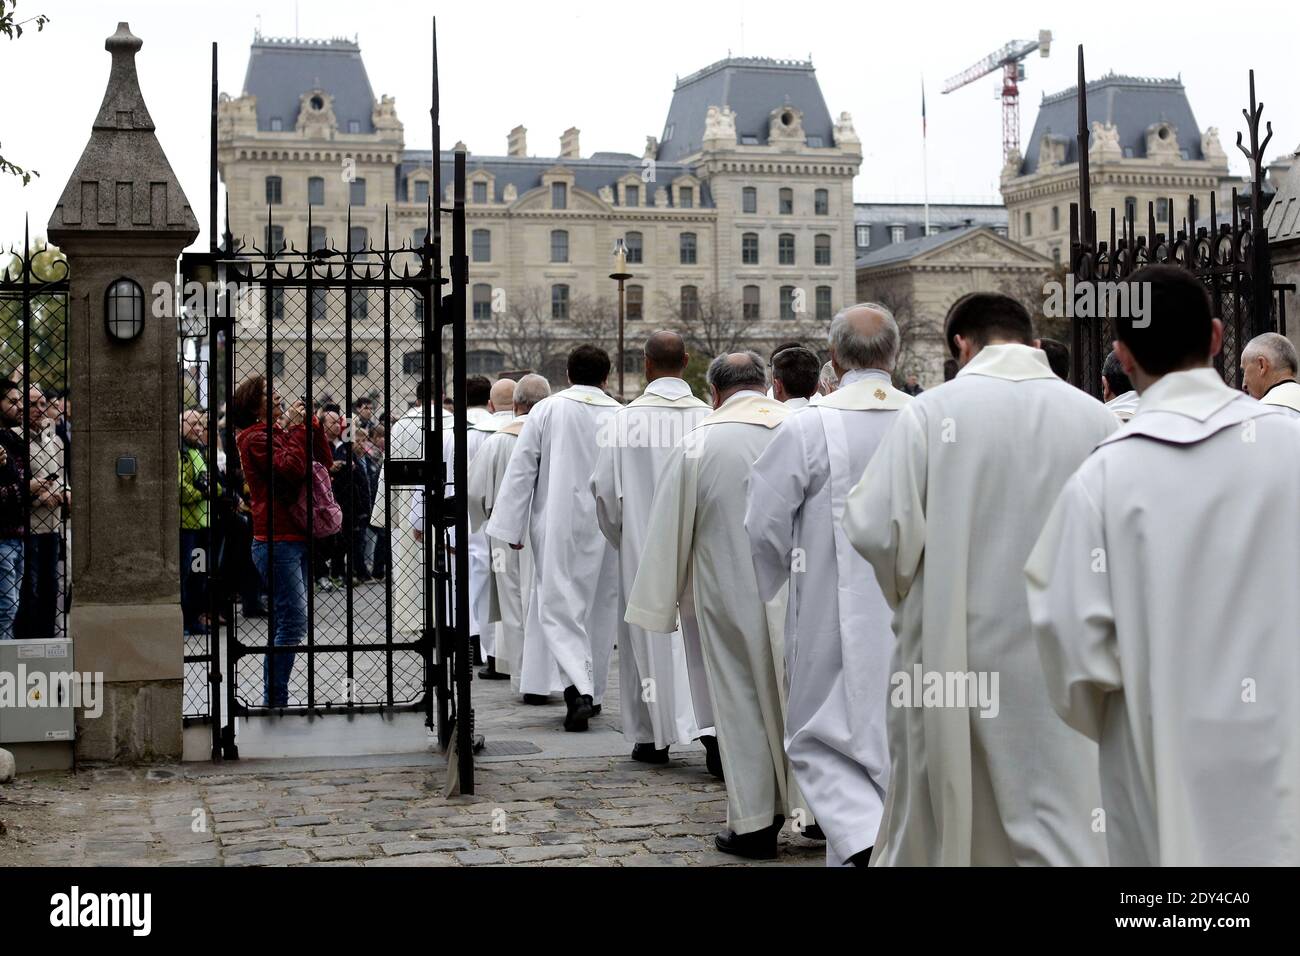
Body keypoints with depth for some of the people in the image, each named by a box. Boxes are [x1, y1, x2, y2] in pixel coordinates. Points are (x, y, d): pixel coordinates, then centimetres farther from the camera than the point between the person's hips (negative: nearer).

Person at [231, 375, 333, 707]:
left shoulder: (281, 433, 19)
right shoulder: (256, 438, -8)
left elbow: (324, 461, 15)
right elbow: (292, 469, -21)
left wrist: (312, 424, 7)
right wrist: (296, 428, -11)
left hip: (296, 539, 10)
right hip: (276, 542, -10)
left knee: (286, 622, 11)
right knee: (293, 621, -14)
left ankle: (274, 699, 16)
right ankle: (275, 701, -11)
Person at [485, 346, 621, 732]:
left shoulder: (547, 410, -4)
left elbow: (521, 470, -3)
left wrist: (512, 526, 1)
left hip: (558, 527, -2)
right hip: (605, 528, 2)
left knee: (559, 605, -3)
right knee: (599, 606, 15)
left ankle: (579, 688, -24)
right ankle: (593, 692, 26)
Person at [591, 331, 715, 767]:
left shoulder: (627, 418, -9)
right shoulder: (708, 417, -5)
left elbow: (605, 487, -4)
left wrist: (621, 535, 13)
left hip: (644, 545, -1)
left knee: (650, 636, 8)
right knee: (702, 632, 7)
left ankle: (652, 737, 15)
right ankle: (713, 725, -7)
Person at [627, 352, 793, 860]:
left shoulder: (699, 445, -9)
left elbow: (670, 531, -5)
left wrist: (659, 605, 4)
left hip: (731, 595, -3)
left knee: (741, 702, 7)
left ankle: (754, 823, 13)